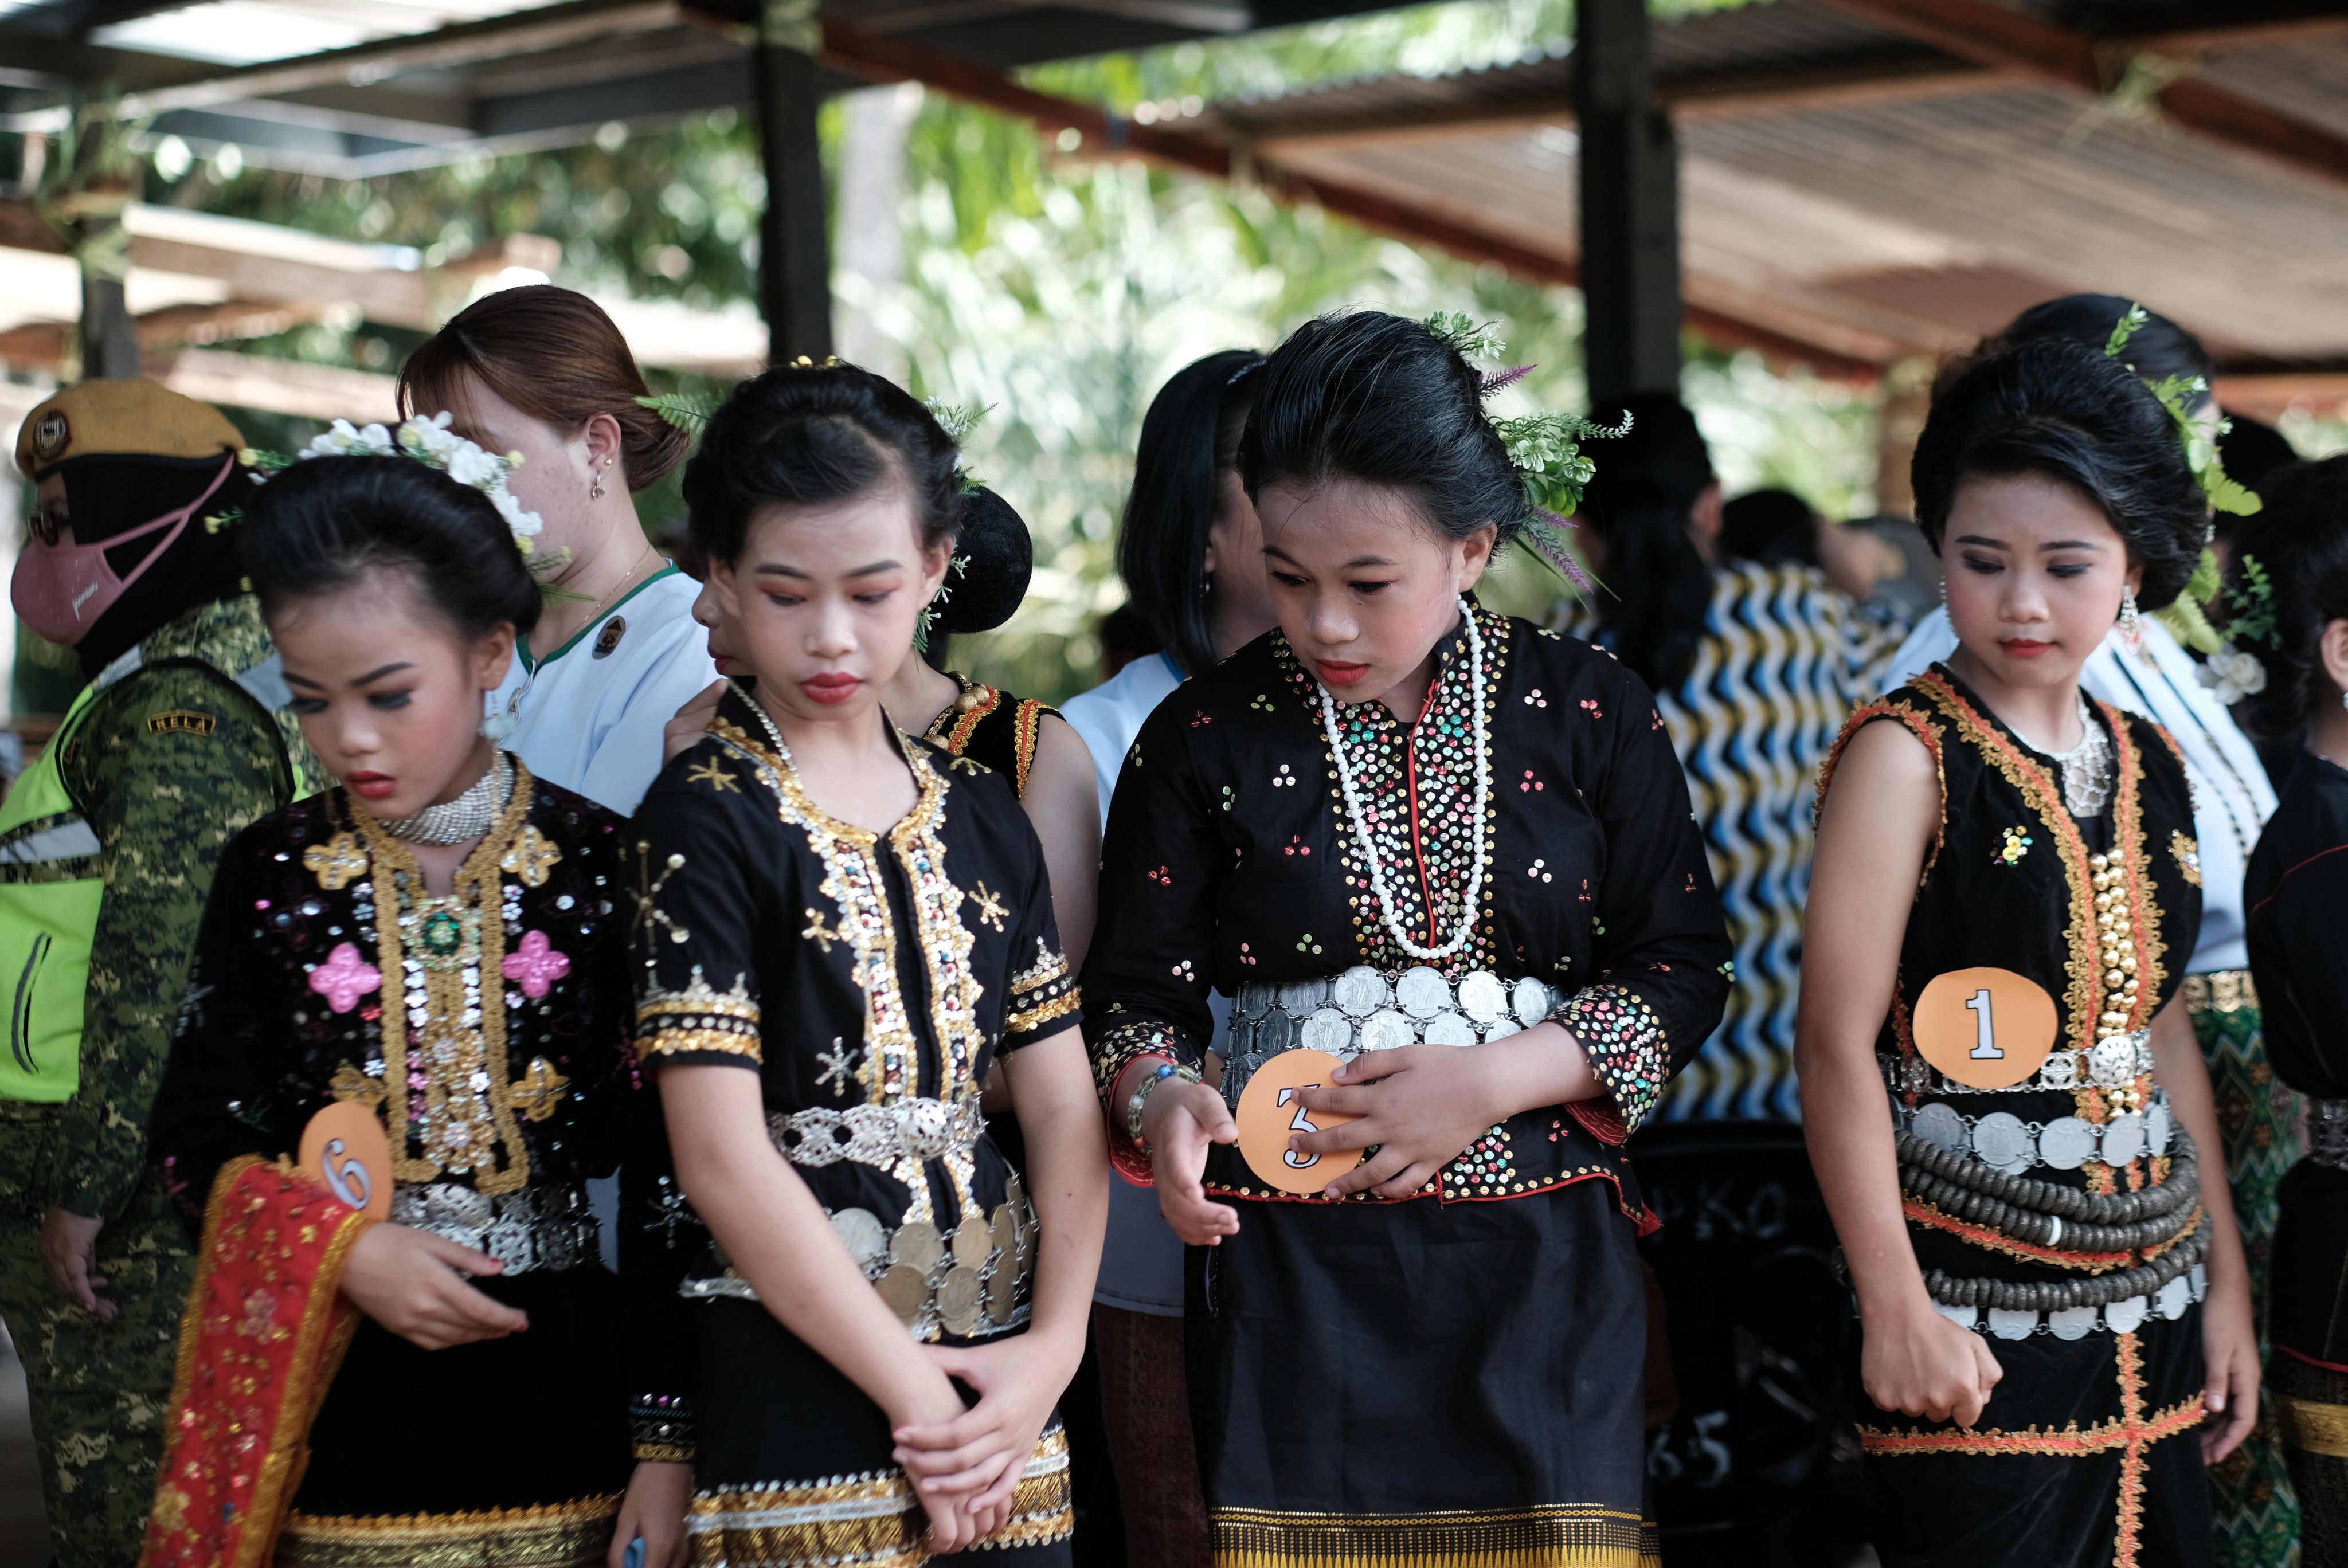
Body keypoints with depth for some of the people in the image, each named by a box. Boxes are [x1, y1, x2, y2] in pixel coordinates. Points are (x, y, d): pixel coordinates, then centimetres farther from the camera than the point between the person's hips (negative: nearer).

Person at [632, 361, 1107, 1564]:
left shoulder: (981, 815, 10)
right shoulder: (706, 820, -8)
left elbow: (1062, 1106, 8)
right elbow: (723, 1161, -14)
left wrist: (1055, 1347, -5)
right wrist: (914, 1395, -12)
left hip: (1004, 1390, 5)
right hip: (799, 1389, -5)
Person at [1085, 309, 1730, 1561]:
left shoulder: (1589, 716, 3)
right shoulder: (1203, 741, 2)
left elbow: (1683, 968, 3)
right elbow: (1134, 989, 6)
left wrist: (1493, 1082, -10)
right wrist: (1161, 1100, -17)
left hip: (1544, 1269, 0)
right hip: (1293, 1272, 0)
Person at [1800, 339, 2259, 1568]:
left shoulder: (2149, 764, 10)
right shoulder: (1905, 755, -9)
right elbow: (1837, 1042, -13)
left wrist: (2223, 1273, 15)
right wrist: (1896, 1308, -16)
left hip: (2149, 1305, 6)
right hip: (1976, 1323, -6)